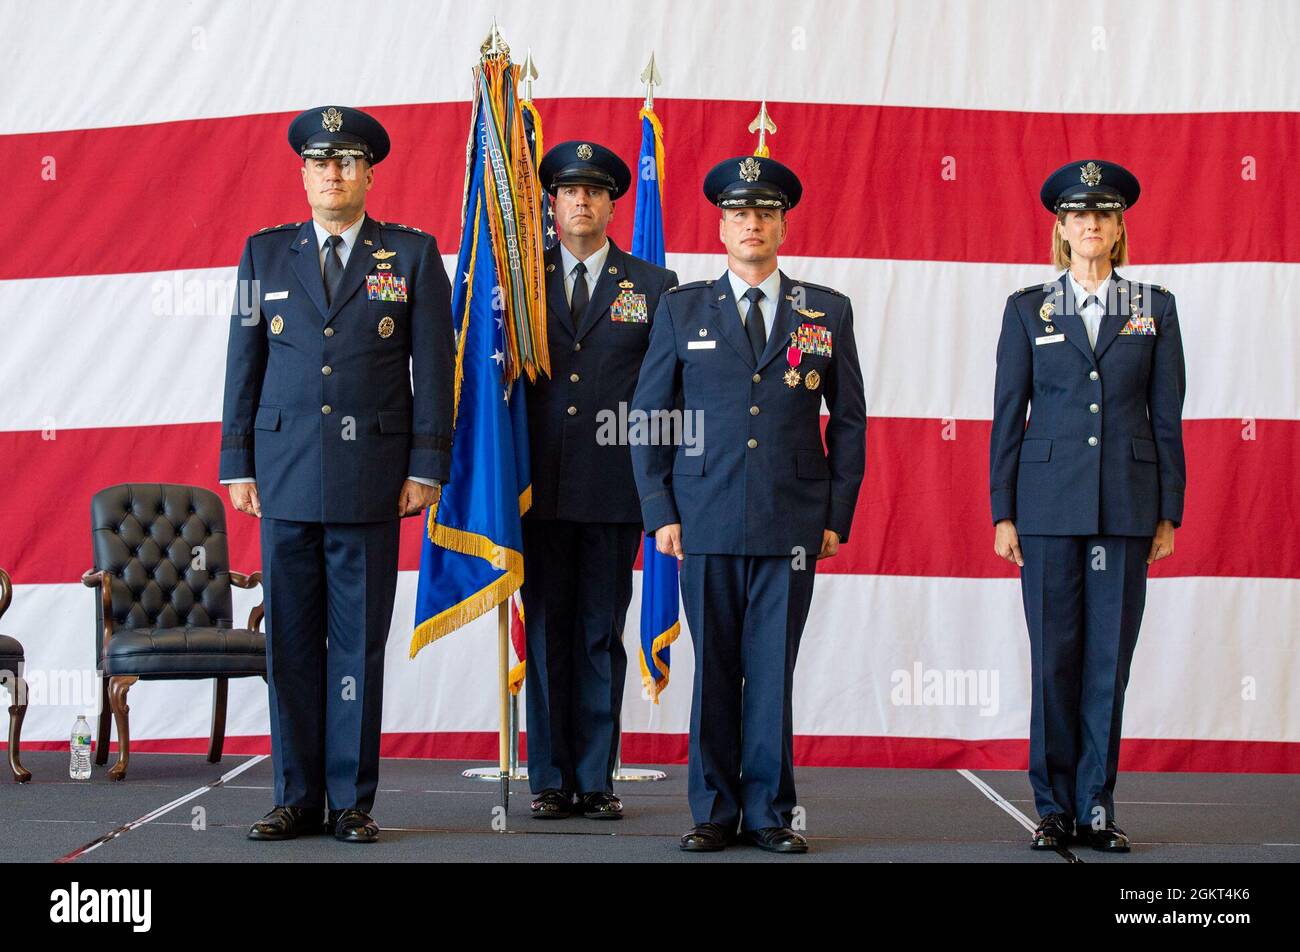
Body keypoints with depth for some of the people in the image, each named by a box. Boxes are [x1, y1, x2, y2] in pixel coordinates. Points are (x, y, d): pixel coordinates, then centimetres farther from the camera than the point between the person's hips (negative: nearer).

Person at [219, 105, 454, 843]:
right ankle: (299, 799, 14)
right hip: (285, 474, 2)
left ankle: (353, 801, 9)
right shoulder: (266, 254, 12)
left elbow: (433, 368, 2)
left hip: (370, 477, -2)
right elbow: (245, 362, 11)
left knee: (359, 643, 1)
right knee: (291, 641, 5)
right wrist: (238, 465, 6)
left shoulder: (413, 255, 5)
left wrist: (427, 469, -4)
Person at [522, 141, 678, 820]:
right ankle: (551, 781, 12)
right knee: (546, 634, 5)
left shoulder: (654, 287, 8)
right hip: (542, 486, 1)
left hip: (616, 489, 0)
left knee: (601, 636, 5)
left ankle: (596, 780, 12)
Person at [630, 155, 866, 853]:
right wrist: (660, 512, 1)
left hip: (792, 525, 0)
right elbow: (647, 416, 8)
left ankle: (770, 813, 11)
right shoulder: (681, 310, 9)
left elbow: (849, 421, 12)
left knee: (773, 669, 1)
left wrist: (837, 515, 5)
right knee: (713, 670, 3)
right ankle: (715, 811, 13)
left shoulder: (828, 312, 9)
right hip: (706, 522, 0)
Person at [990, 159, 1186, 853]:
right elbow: (1006, 415, 5)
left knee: (1109, 658, 2)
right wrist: (1002, 512, 0)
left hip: (1127, 506, 1)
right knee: (1054, 658, 1)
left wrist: (1168, 511, 3)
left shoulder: (1154, 308, 8)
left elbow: (1167, 418, 8)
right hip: (1050, 502, -1)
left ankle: (1096, 807, 10)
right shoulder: (1028, 309, 6)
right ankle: (1055, 808, 10)